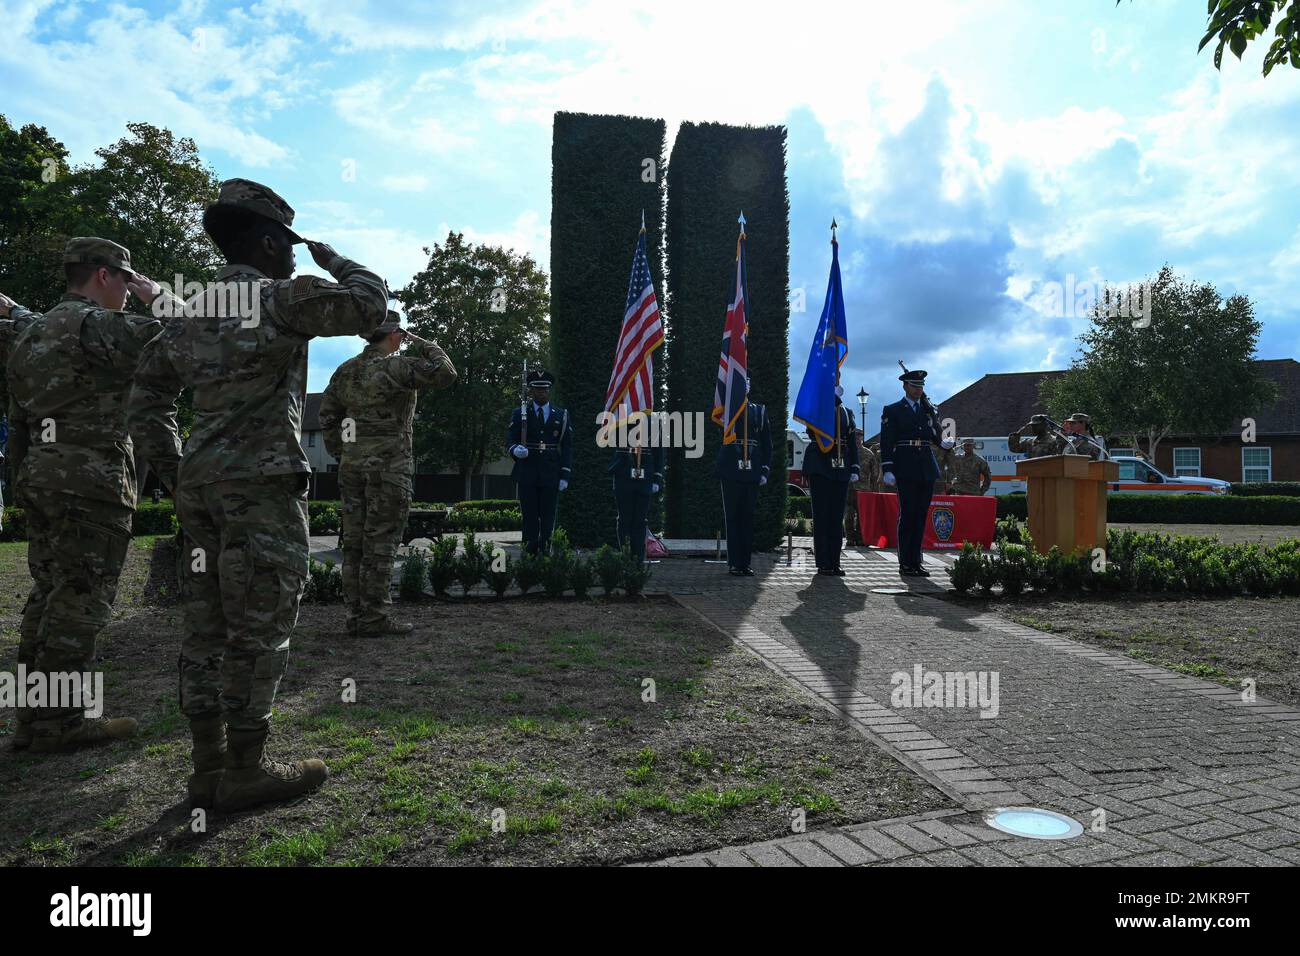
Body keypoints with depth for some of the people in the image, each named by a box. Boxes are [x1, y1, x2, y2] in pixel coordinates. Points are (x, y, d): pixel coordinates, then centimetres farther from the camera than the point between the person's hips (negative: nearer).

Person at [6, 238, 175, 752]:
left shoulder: (33, 331, 19)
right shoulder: (96, 324, -10)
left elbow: (18, 418, 20)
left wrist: (25, 481, 23)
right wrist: (156, 297, 1)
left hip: (42, 476, 9)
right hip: (91, 479, -9)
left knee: (49, 594, 13)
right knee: (81, 600, -5)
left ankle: (34, 716, 18)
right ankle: (58, 723, -1)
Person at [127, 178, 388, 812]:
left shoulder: (192, 317, 17)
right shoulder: (280, 297, -7)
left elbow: (146, 399, 20)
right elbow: (369, 304, -13)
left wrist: (175, 475, 20)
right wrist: (333, 262, 6)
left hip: (202, 487, 8)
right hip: (261, 485, -8)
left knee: (207, 624, 9)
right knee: (259, 627, -3)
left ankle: (208, 766, 17)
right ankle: (245, 771, 4)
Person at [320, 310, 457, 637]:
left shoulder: (346, 370, 11)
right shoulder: (399, 366, -10)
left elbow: (327, 416, 13)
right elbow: (446, 373, -8)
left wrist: (338, 454, 20)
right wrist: (421, 343, 3)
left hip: (352, 465, 7)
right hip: (388, 465, -7)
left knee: (355, 540, 9)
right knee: (381, 542, -4)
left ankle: (355, 615, 14)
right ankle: (374, 618, -1)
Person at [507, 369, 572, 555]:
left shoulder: (561, 416, 11)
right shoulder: (520, 414, 9)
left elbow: (567, 447, 8)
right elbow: (509, 441, 5)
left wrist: (564, 475, -1)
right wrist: (515, 449, -20)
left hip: (551, 476, 1)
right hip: (526, 475, 0)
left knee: (548, 518, 1)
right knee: (530, 518, -1)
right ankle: (529, 554, 2)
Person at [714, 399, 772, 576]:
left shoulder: (760, 410, 11)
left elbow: (767, 443, 10)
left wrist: (765, 471, 3)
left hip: (752, 473, 2)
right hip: (731, 472, -2)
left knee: (748, 517, 6)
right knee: (732, 517, 1)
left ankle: (746, 563, 13)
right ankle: (734, 564, 5)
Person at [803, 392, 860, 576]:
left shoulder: (846, 412, 17)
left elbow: (853, 443, 14)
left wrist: (855, 468, 4)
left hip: (840, 469, 4)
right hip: (819, 467, -4)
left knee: (837, 516, 4)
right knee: (821, 515, -4)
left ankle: (835, 563, 8)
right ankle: (823, 564, -1)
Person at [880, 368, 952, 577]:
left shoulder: (929, 410, 18)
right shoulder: (892, 411, 4)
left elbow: (935, 436, 18)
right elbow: (886, 442, -3)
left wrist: (943, 442, -6)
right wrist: (887, 470, -12)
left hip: (927, 470, 5)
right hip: (905, 470, -5)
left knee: (921, 515, 5)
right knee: (907, 513, -7)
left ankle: (916, 562, 10)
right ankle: (905, 564, -3)